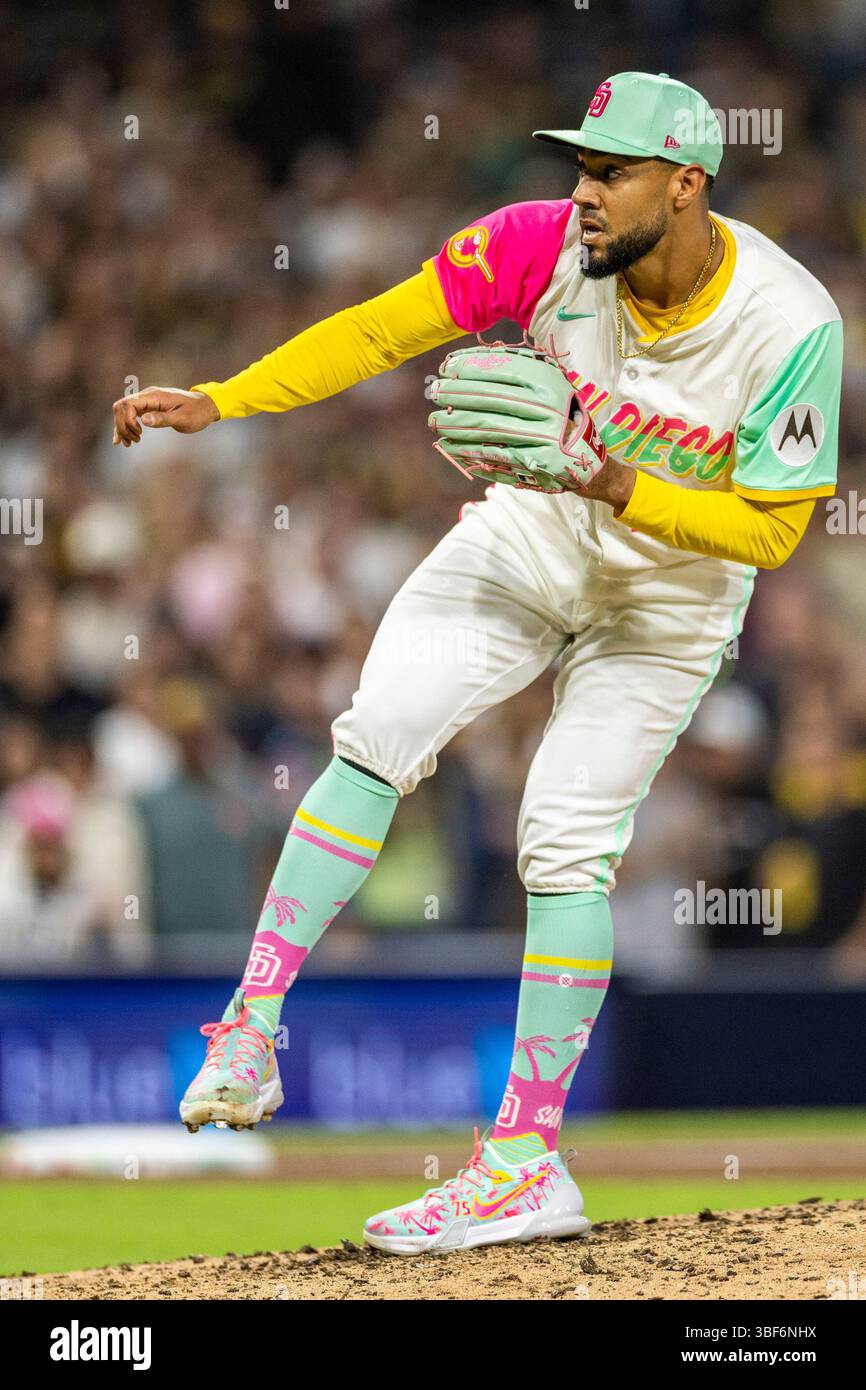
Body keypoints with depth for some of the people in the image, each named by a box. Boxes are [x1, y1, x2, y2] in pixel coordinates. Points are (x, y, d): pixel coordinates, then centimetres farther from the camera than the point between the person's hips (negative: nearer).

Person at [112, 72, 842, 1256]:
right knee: (379, 734, -12)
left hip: (668, 599, -3)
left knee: (566, 844, -9)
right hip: (533, 538, 3)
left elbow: (771, 528, -23)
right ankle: (251, 1029, -4)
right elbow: (382, 328, -18)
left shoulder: (792, 326, -28)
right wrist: (219, 402, -27)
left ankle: (526, 1165, -3)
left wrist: (617, 489, -35)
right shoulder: (548, 246, -20)